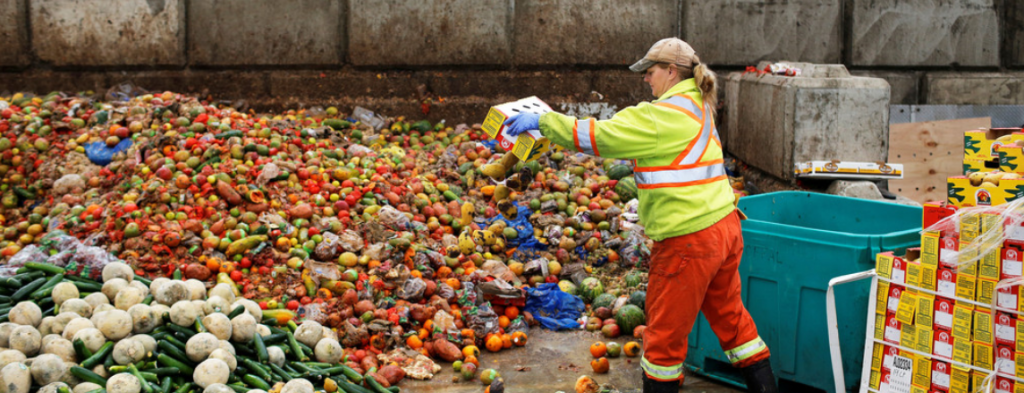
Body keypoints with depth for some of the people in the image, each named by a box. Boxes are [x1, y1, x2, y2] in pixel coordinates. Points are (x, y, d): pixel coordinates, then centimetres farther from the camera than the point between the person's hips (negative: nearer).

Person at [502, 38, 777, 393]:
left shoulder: (661, 116, -15)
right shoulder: (697, 108, 13)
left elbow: (599, 136, -16)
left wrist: (542, 121, -10)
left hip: (690, 240, -9)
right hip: (724, 228, 9)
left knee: (665, 331, 6)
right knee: (729, 316, 21)